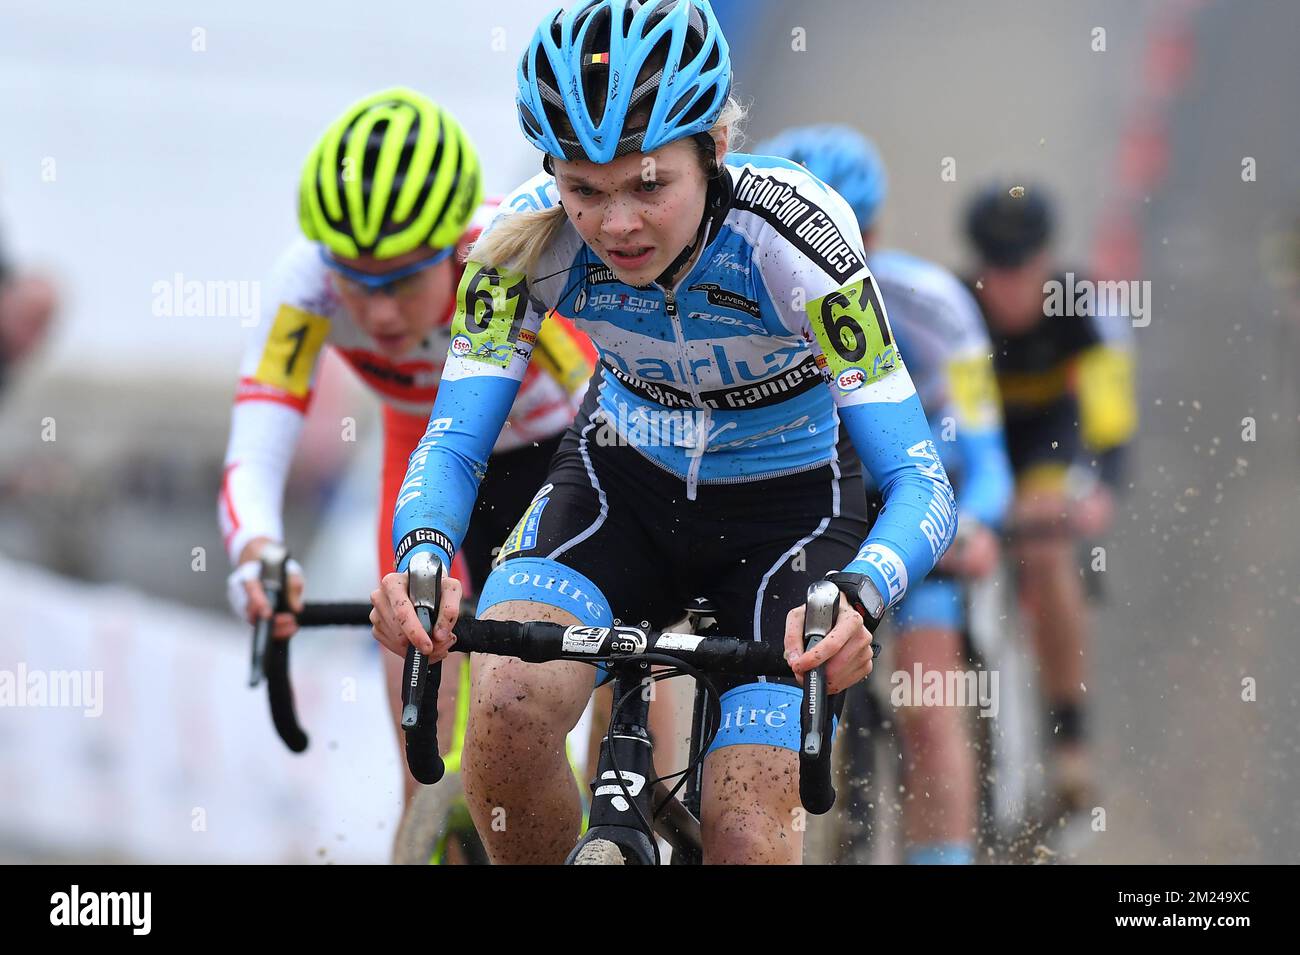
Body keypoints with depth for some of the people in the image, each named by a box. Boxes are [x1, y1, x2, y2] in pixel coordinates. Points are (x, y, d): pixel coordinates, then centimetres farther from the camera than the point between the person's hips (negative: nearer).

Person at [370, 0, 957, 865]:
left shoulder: (794, 233, -32)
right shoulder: (532, 237, -24)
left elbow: (920, 482, -33)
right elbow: (454, 442, -24)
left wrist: (856, 595, -55)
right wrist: (421, 556, -47)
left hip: (789, 501, -2)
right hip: (624, 478, 2)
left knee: (749, 836, -18)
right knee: (506, 710, -28)